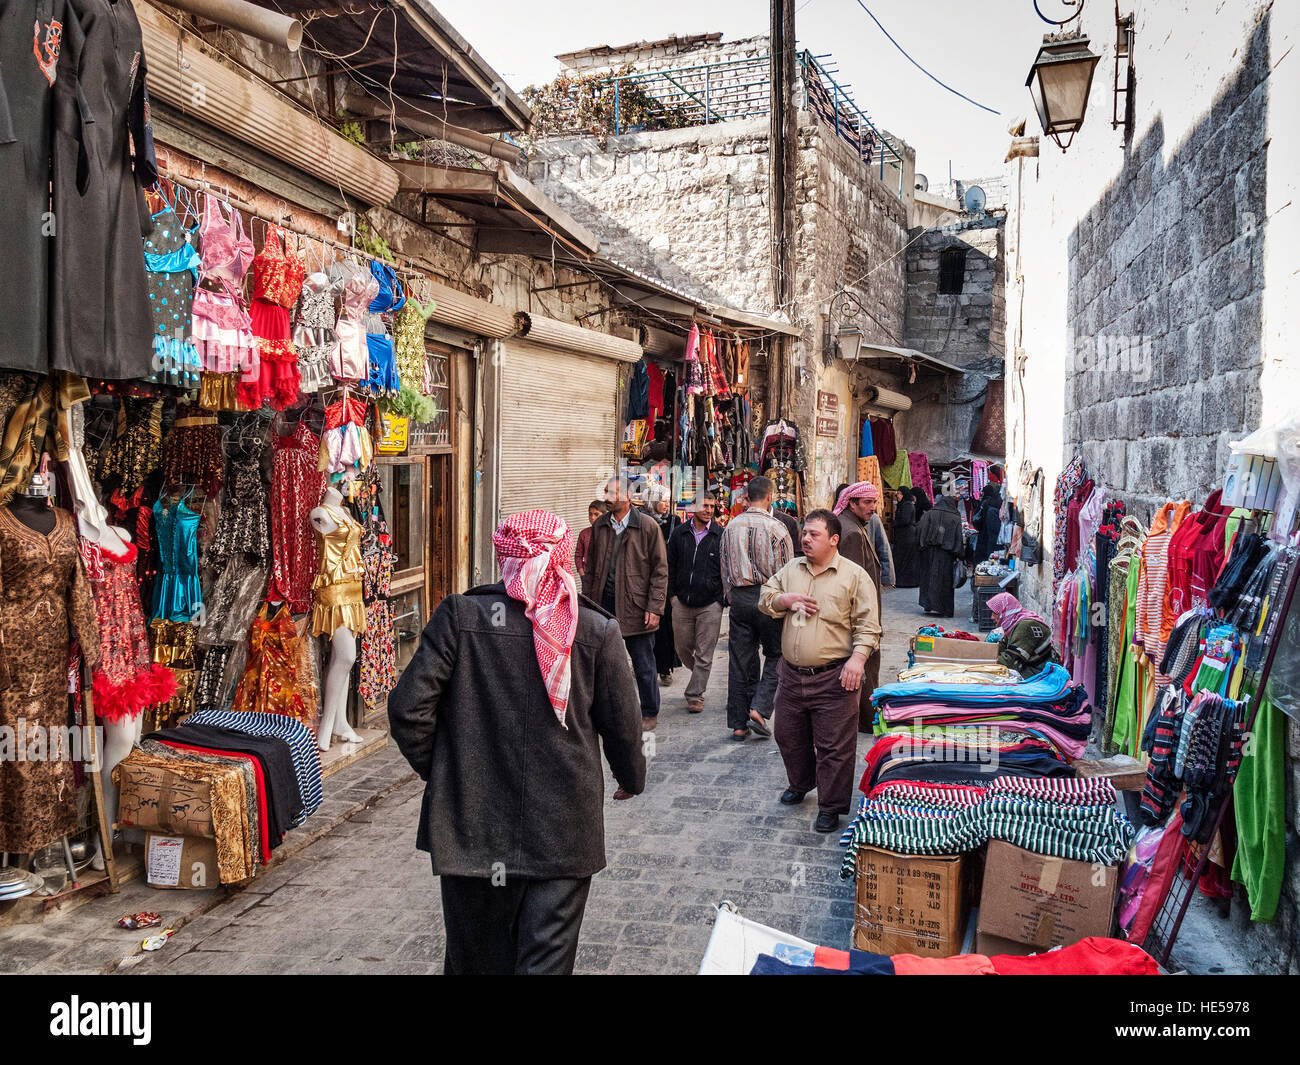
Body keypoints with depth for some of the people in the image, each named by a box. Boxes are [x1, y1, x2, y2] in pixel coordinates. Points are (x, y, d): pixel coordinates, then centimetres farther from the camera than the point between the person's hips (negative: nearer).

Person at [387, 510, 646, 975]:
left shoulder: (459, 616, -7)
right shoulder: (598, 630, -6)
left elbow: (408, 709, -9)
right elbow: (623, 726, 0)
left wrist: (436, 770, 9)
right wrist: (631, 778, 21)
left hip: (471, 828, 1)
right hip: (564, 832, -1)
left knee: (476, 957, 21)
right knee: (547, 958, 10)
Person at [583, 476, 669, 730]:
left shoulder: (648, 526, -6)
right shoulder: (599, 525, 8)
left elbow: (660, 570, -6)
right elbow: (591, 566, 15)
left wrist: (654, 607, -11)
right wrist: (588, 600, 9)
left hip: (635, 604, -4)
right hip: (605, 602, 4)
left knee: (644, 665, 6)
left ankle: (649, 713, 22)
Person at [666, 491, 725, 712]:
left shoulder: (721, 535, -2)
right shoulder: (679, 533, 6)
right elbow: (670, 565, 14)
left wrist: (723, 598, -2)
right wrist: (672, 594, 8)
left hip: (710, 604, -3)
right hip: (682, 602, 3)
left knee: (704, 653, 0)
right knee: (682, 648, 11)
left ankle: (695, 695, 10)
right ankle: (700, 676, 37)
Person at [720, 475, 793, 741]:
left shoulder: (731, 527, 6)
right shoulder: (775, 528, -9)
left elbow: (725, 570, 11)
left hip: (739, 598, 4)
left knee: (740, 661, 8)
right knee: (775, 655, 11)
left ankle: (738, 724, 13)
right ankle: (759, 709, -3)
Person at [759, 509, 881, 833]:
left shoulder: (855, 575, -5)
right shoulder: (791, 569, 10)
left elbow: (867, 624, -7)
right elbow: (765, 597, 14)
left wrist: (858, 658, -19)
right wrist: (786, 600, -7)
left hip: (833, 678, -5)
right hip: (792, 675, 6)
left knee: (834, 745, 1)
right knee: (789, 735, 19)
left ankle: (831, 807, 15)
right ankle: (800, 784, 44)